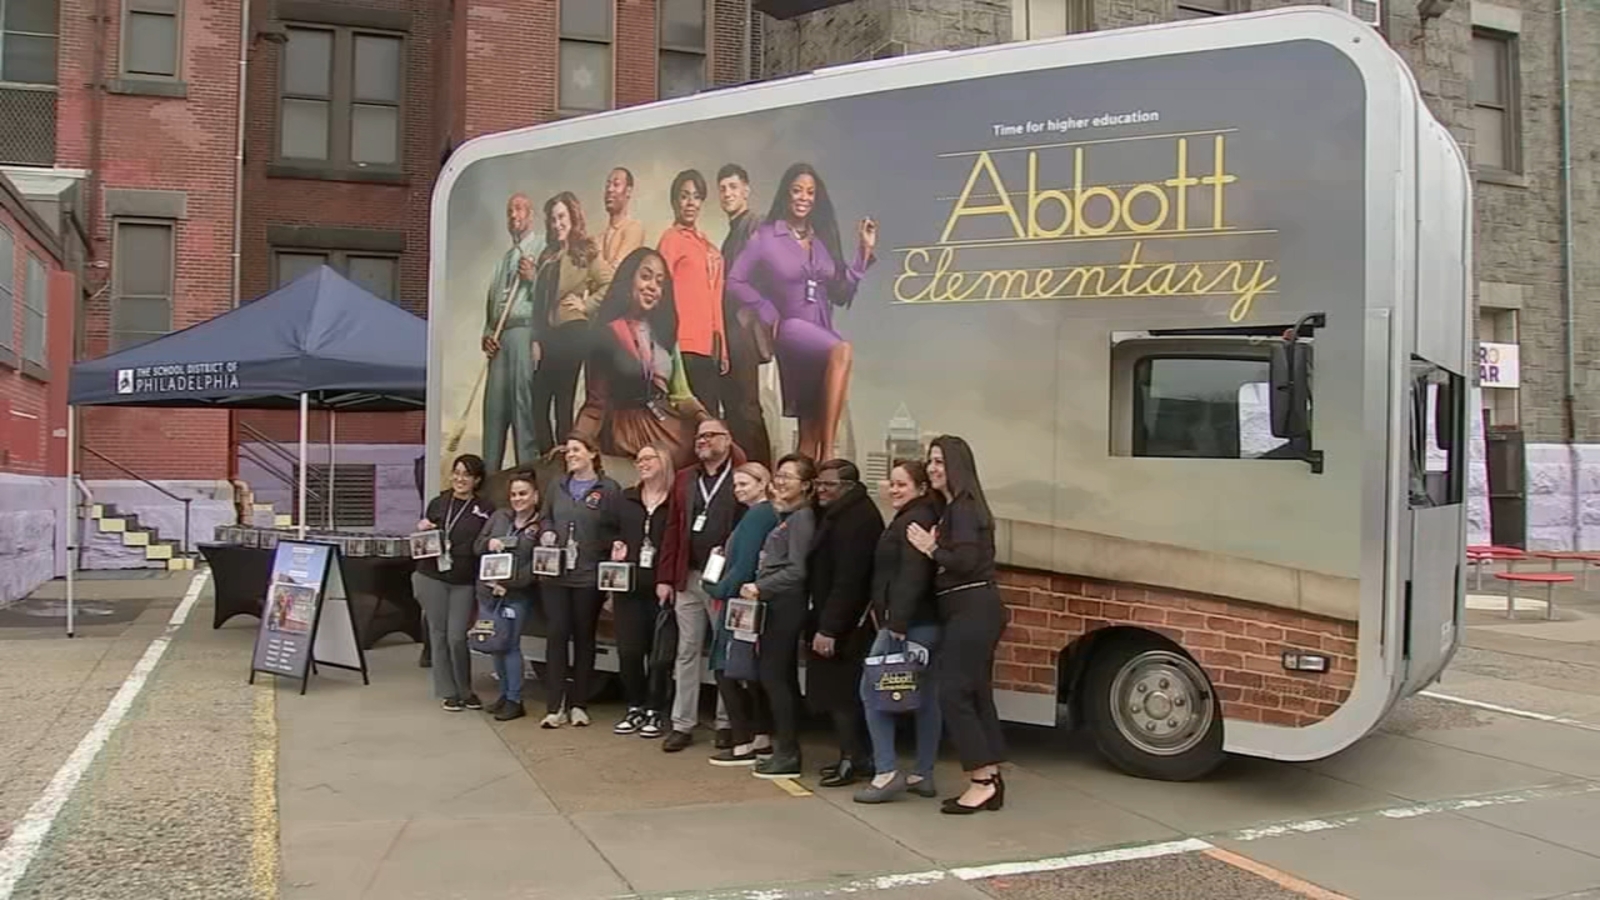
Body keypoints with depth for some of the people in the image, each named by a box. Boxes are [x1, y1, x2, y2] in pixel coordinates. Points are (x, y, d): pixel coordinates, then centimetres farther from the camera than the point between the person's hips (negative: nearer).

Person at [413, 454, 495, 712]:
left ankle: (465, 690, 16)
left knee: (457, 637, -5)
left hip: (464, 582, -2)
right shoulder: (437, 504, 9)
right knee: (438, 635, 5)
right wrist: (422, 531, -3)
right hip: (432, 577, 2)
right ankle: (448, 692, 16)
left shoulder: (486, 510, 2)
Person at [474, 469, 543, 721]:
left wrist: (508, 584, -18)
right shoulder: (498, 516, 8)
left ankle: (515, 700, 6)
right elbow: (476, 546, 14)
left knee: (510, 645, -5)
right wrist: (489, 542, -9)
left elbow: (536, 566, -12)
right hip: (488, 592, 5)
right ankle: (504, 694, 24)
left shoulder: (541, 526, -7)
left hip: (517, 595, -5)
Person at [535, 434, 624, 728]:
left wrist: (610, 551, -16)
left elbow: (619, 531, -2)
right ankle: (555, 706, 4)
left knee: (584, 638, 8)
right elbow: (544, 517, 20)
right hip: (555, 574, 3)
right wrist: (546, 533, 0)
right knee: (556, 635, 0)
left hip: (589, 577, -3)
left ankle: (578, 704, 17)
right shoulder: (558, 487, 12)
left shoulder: (609, 489, -2)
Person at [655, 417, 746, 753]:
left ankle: (726, 723, 16)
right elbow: (673, 530, 10)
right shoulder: (685, 479, 12)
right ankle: (682, 724, 15)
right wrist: (665, 577, 5)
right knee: (687, 651, 9)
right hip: (688, 579, 5)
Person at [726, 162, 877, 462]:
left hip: (821, 330, 5)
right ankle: (827, 454, -38)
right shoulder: (766, 236, 4)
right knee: (841, 351, -36)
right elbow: (735, 280, 2)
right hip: (791, 328, -5)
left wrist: (864, 252, 8)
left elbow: (841, 294, 12)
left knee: (810, 430, 0)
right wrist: (769, 313, -4)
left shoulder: (823, 239, 15)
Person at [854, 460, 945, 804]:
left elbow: (912, 576, -22)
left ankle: (887, 772, -6)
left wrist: (897, 624, -25)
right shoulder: (926, 518, 19)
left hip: (909, 624, -10)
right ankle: (923, 775, 17)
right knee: (926, 697, 11)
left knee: (872, 690, -6)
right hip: (928, 622, 10)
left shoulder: (914, 521, -12)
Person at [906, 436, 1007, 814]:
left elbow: (967, 562, -21)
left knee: (953, 693, -9)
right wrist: (933, 549, 1)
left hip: (972, 610, -10)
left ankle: (982, 780, -5)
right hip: (971, 611, 10)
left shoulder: (963, 508, -12)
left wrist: (932, 549, -11)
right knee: (976, 694, 10)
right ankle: (991, 781, 13)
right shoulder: (952, 509, 18)